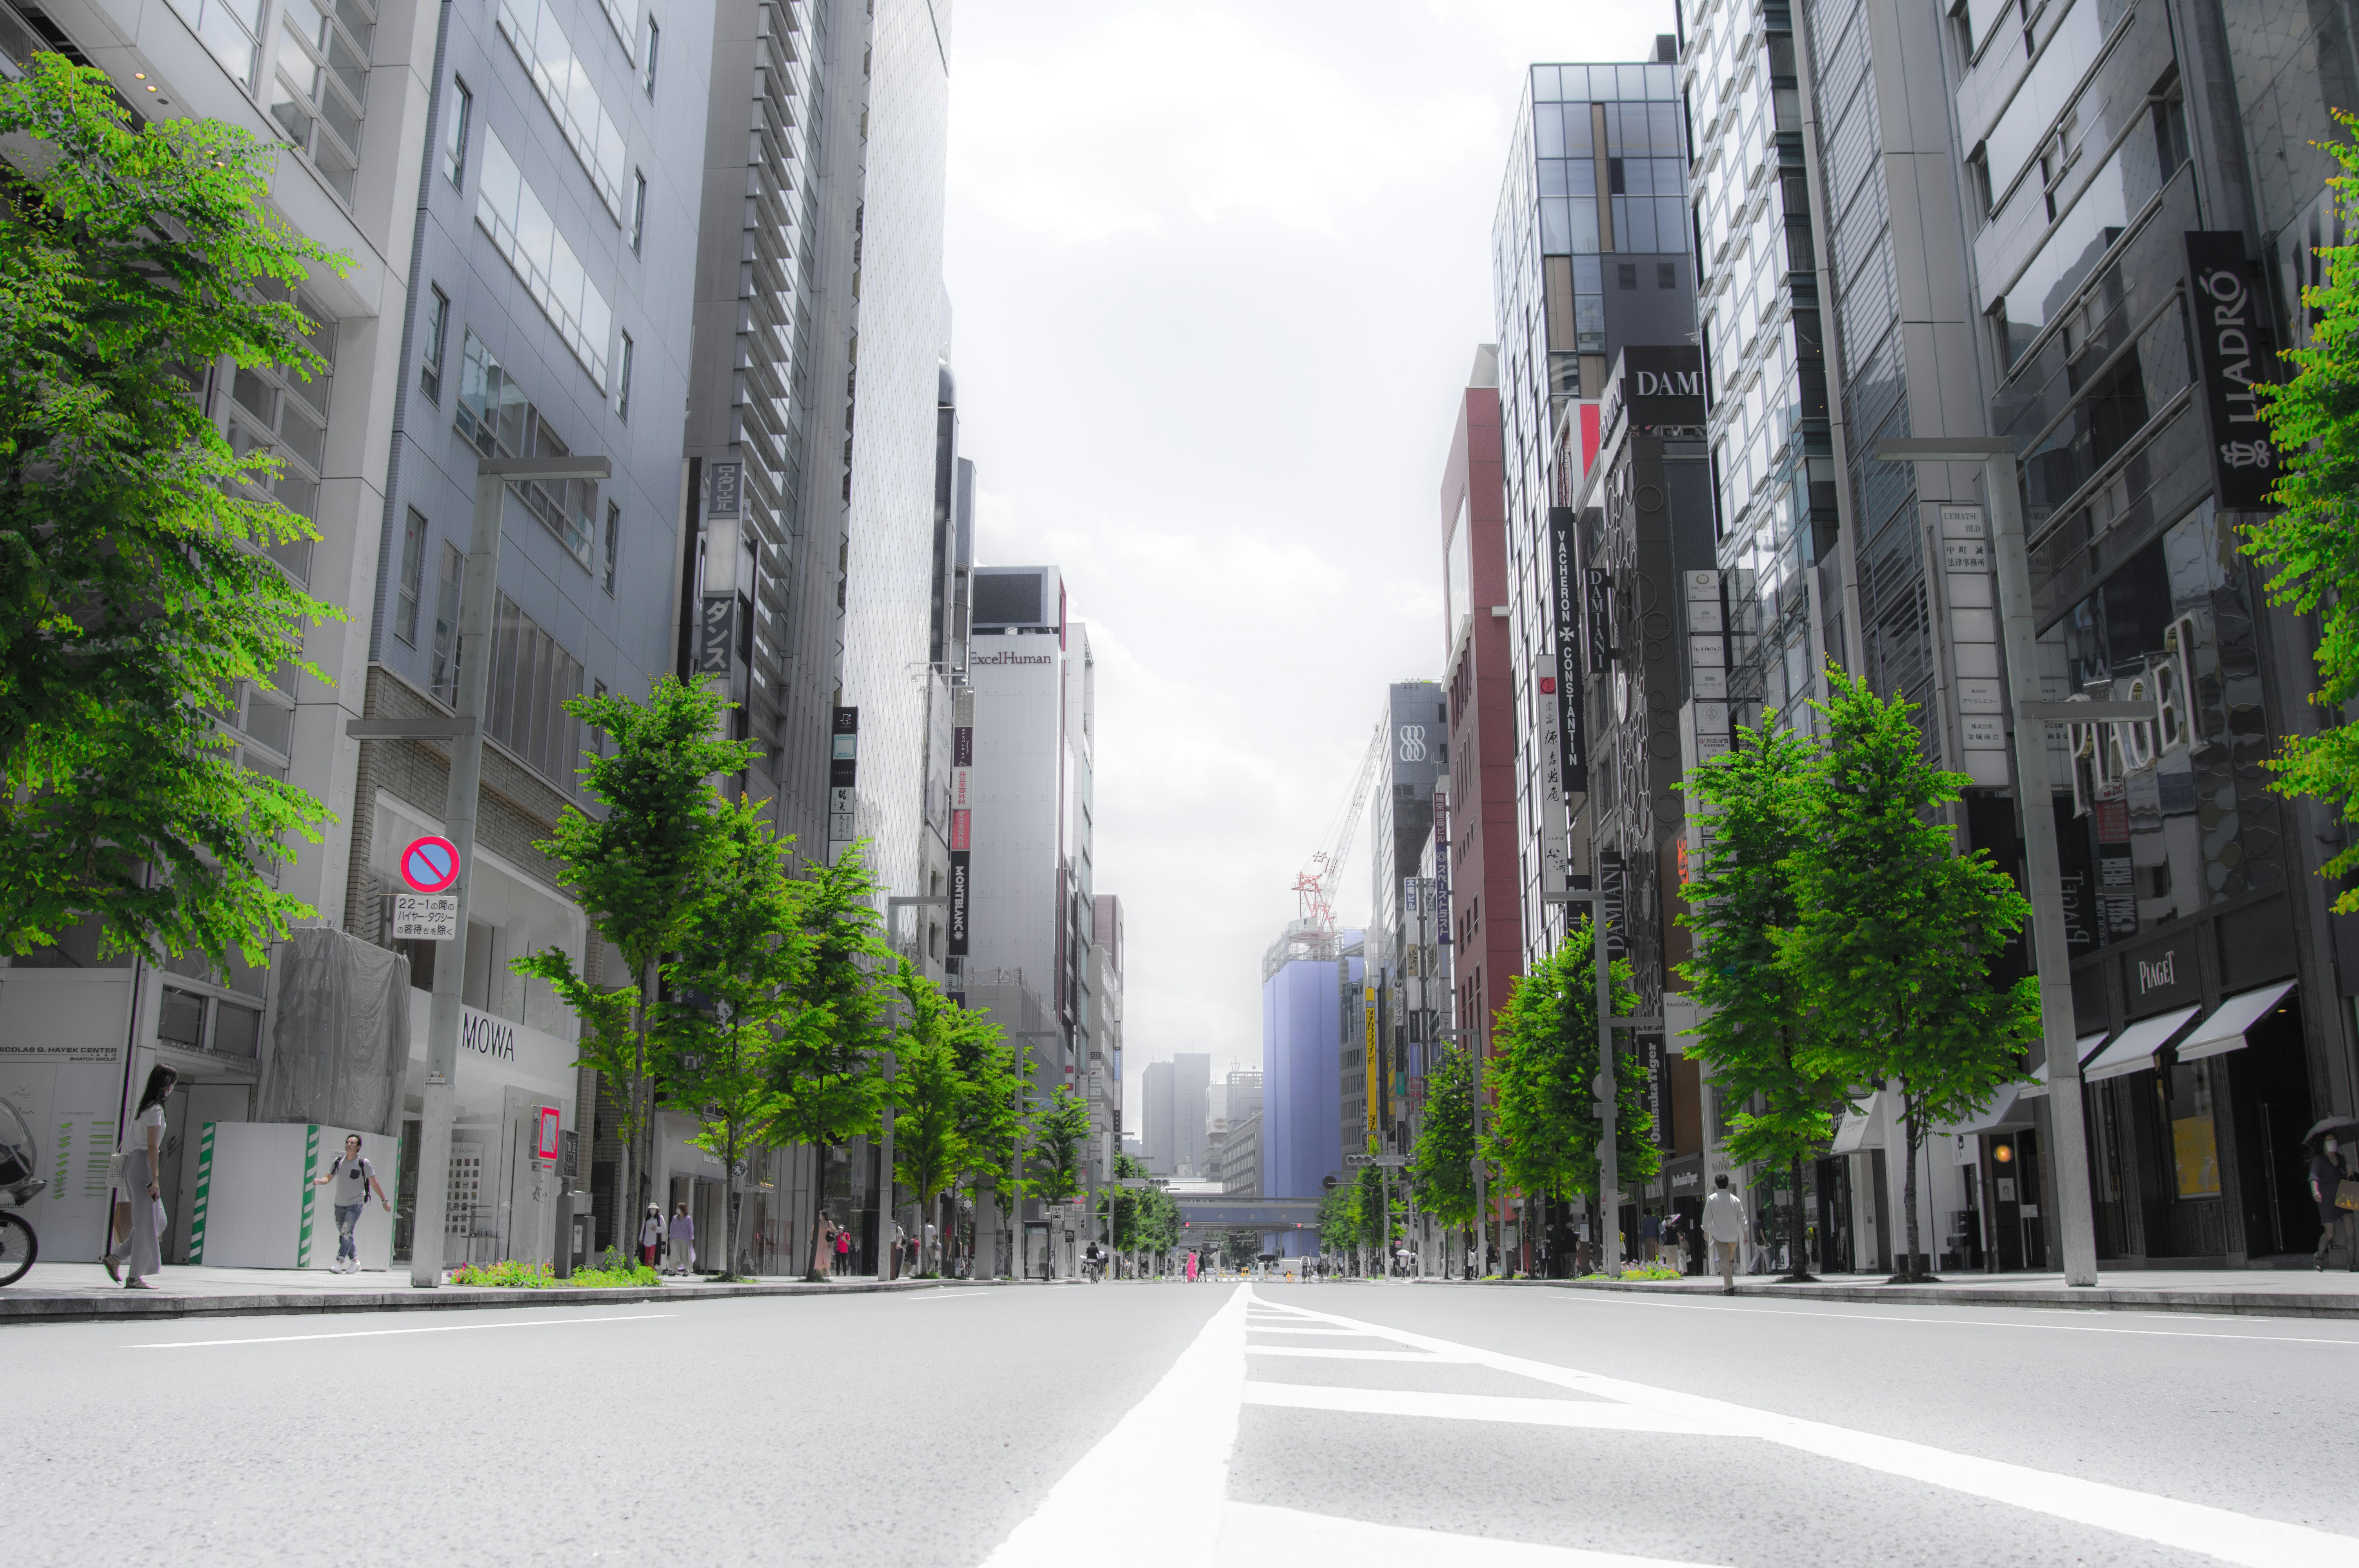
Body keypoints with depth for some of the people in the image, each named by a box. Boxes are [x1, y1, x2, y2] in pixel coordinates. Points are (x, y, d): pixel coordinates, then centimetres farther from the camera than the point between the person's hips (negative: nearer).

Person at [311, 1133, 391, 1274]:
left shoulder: (364, 1164, -7)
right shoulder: (338, 1161, 4)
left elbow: (375, 1183, -2)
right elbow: (328, 1177, 7)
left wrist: (384, 1200, -1)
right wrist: (319, 1182, -17)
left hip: (355, 1205, -5)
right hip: (339, 1204, 5)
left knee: (347, 1232, -20)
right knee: (344, 1234, 11)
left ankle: (339, 1263, -25)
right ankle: (355, 1262, 23)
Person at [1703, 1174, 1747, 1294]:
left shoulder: (1712, 1199, -5)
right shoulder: (1735, 1199, 2)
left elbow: (1707, 1217, -1)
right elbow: (1742, 1217, 2)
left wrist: (1706, 1230, 15)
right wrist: (1745, 1234, 7)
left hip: (1719, 1235, -3)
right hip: (1733, 1235, 3)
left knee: (1724, 1260, -5)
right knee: (1730, 1260, 17)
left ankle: (1730, 1287, -16)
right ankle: (1727, 1286, 22)